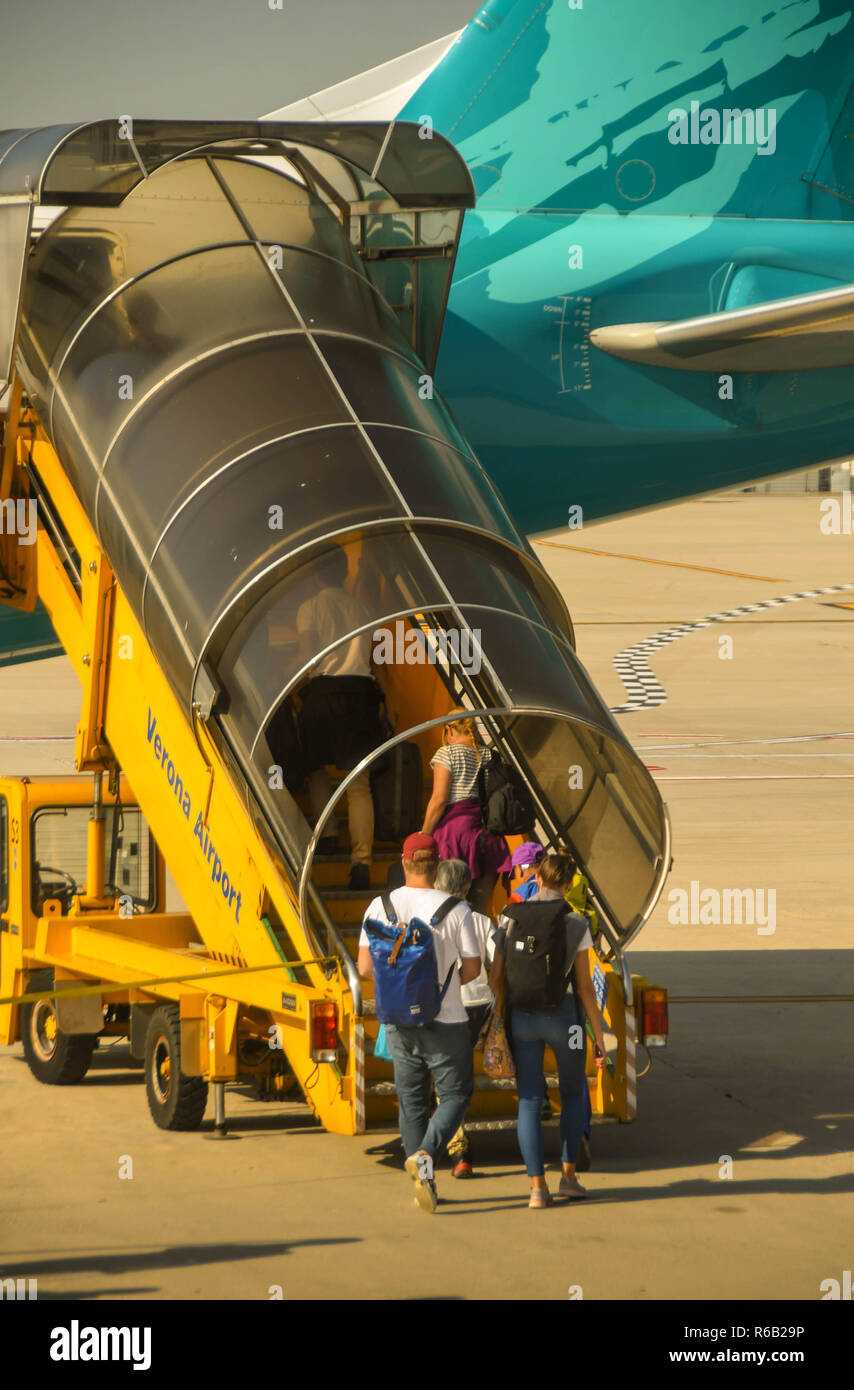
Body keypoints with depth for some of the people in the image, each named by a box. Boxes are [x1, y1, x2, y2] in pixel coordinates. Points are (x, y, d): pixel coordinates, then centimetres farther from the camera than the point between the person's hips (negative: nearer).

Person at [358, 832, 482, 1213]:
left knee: (411, 1102, 13)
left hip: (399, 1021, 3)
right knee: (456, 1095, 9)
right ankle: (424, 1154, -16)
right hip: (446, 1021, -3)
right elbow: (473, 967, -5)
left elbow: (365, 967, -5)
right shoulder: (456, 910, -11)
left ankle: (424, 1186, 14)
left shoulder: (380, 907, -4)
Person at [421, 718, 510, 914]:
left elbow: (439, 800, -7)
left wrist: (423, 837, -2)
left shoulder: (447, 753, -2)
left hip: (456, 826, -5)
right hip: (489, 832, 5)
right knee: (480, 907, 7)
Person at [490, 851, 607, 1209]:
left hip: (522, 1017, 2)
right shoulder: (575, 924, -7)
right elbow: (585, 985, -7)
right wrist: (599, 1036, -1)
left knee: (529, 1102, 5)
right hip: (563, 1016, -2)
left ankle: (538, 1186, -3)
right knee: (573, 1092, 20)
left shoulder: (510, 918, -1)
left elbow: (496, 977, 0)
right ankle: (568, 1175, 13)